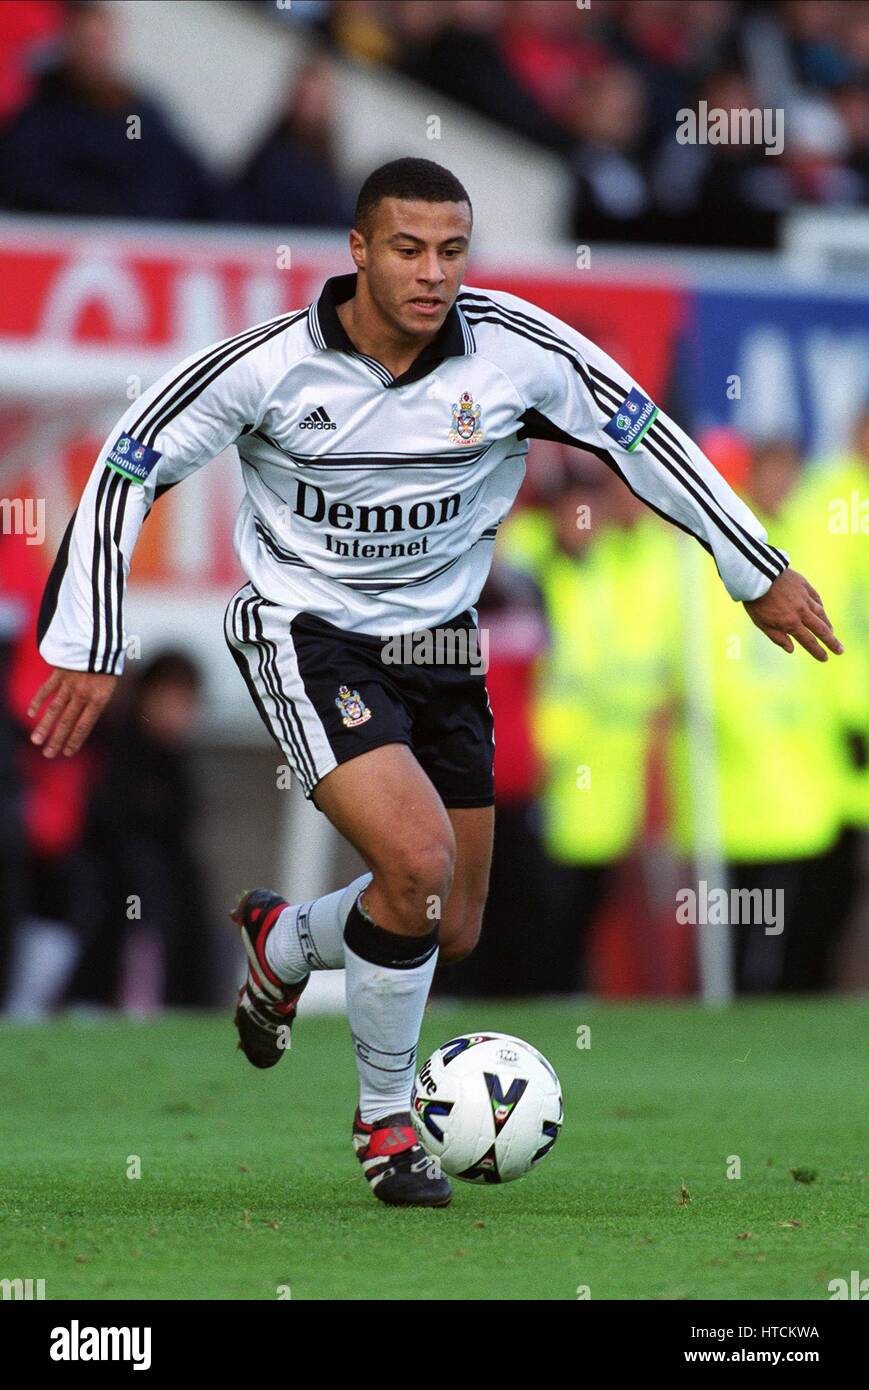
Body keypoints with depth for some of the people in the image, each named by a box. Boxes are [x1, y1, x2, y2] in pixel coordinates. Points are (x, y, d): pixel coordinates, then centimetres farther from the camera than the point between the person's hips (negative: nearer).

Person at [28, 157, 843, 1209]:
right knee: (419, 862, -25)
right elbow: (126, 470, -9)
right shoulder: (269, 364, -18)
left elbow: (641, 440, 1)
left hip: (438, 642, 5)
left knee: (451, 933, 8)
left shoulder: (518, 349, -13)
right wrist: (86, 646, -12)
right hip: (305, 636, -4)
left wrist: (758, 575, 7)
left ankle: (281, 945, 43)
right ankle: (385, 1121, -1)